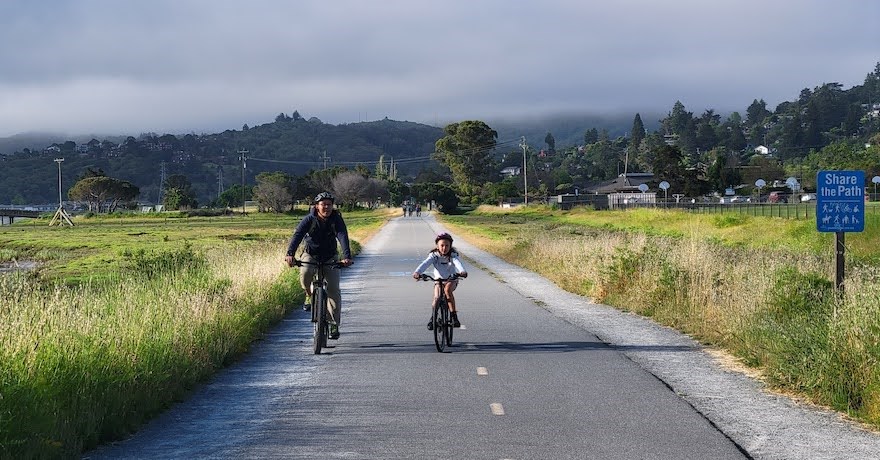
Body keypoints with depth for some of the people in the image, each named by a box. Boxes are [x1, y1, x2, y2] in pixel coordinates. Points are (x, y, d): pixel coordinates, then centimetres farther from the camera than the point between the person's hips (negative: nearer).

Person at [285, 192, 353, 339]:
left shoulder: (336, 219, -15)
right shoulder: (309, 219, -17)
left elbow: (343, 237, -30)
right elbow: (297, 235, -30)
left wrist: (346, 257, -47)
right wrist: (290, 254, -47)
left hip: (330, 258, 1)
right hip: (311, 255, -1)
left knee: (333, 289, -11)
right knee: (305, 274, -33)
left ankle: (334, 325, -2)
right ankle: (310, 295, 0)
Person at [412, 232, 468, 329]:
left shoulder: (453, 255, -15)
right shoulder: (434, 255, -13)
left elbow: (458, 263, -36)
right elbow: (425, 264, -30)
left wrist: (462, 271, -59)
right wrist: (417, 272, -50)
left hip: (451, 280, -2)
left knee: (448, 289, -33)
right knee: (437, 298, -21)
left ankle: (454, 316, -28)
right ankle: (432, 318, 4)